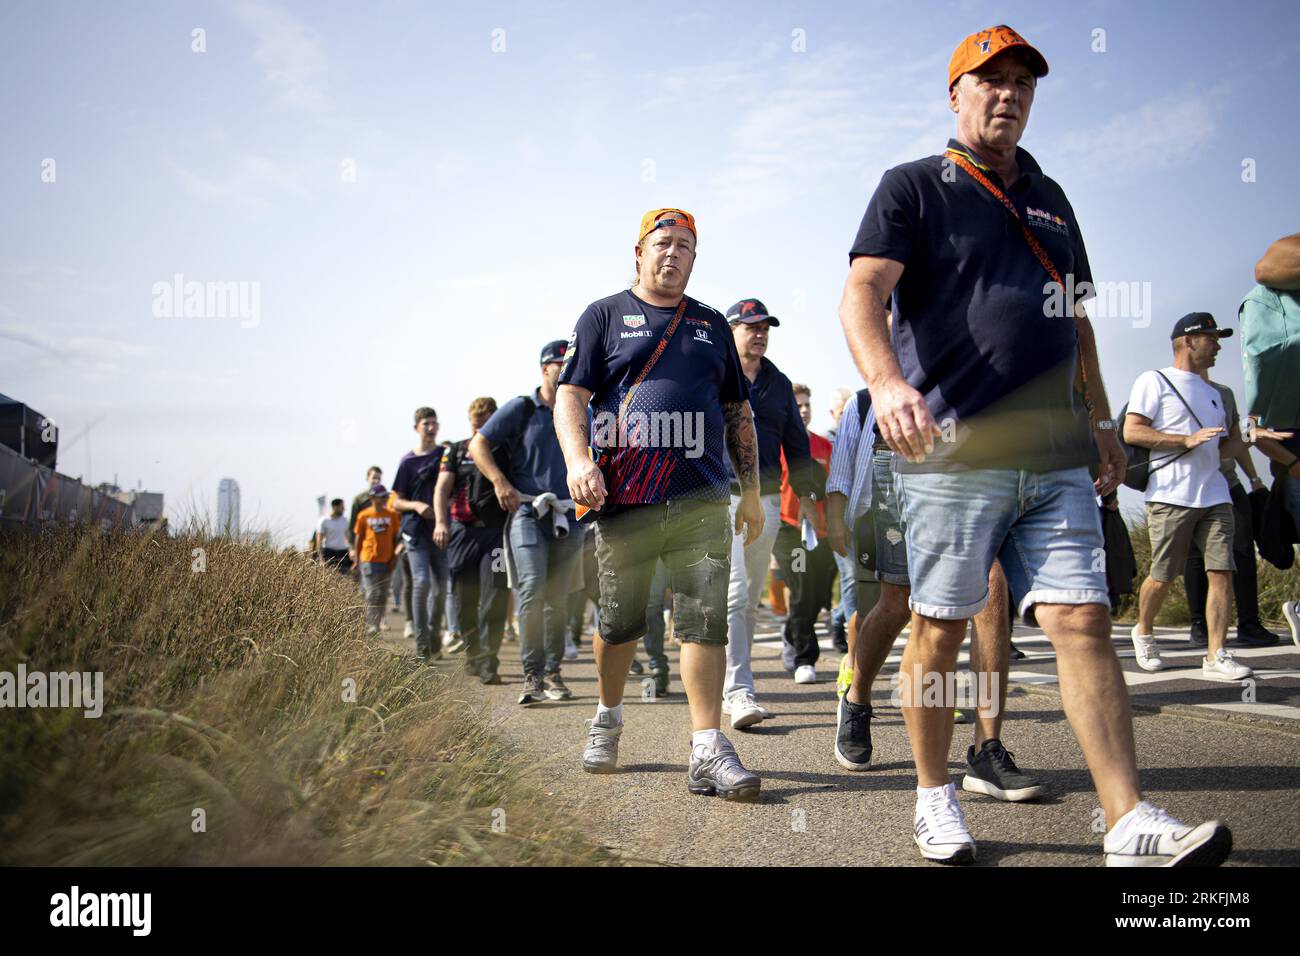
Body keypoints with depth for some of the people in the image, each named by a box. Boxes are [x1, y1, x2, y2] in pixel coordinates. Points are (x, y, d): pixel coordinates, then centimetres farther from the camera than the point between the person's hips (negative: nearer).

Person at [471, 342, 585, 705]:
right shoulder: (520, 409, 3)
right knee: (532, 591, -16)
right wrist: (499, 481, -12)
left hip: (568, 516, 4)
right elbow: (478, 445, 1)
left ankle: (553, 673, 15)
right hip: (527, 511, -4)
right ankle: (532, 675, -11)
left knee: (558, 599, 6)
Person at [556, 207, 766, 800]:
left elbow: (738, 412, 20)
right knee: (619, 622, 8)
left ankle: (707, 751, -6)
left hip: (701, 499, 2)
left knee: (705, 621, -7)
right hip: (624, 500, -2)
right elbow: (571, 395, 2)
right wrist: (578, 460, -16)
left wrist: (751, 490, 14)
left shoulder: (712, 325, 19)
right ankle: (607, 719, 31)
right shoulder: (604, 316, 10)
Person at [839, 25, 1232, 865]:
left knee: (1084, 621, -3)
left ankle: (1133, 824, -3)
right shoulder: (914, 188, 5)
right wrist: (886, 380, -29)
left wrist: (1100, 423, 22)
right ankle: (935, 797, 19)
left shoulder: (1050, 200, 23)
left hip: (1055, 461, 5)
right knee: (940, 629, 3)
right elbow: (862, 293, -10)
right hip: (952, 454, -4)